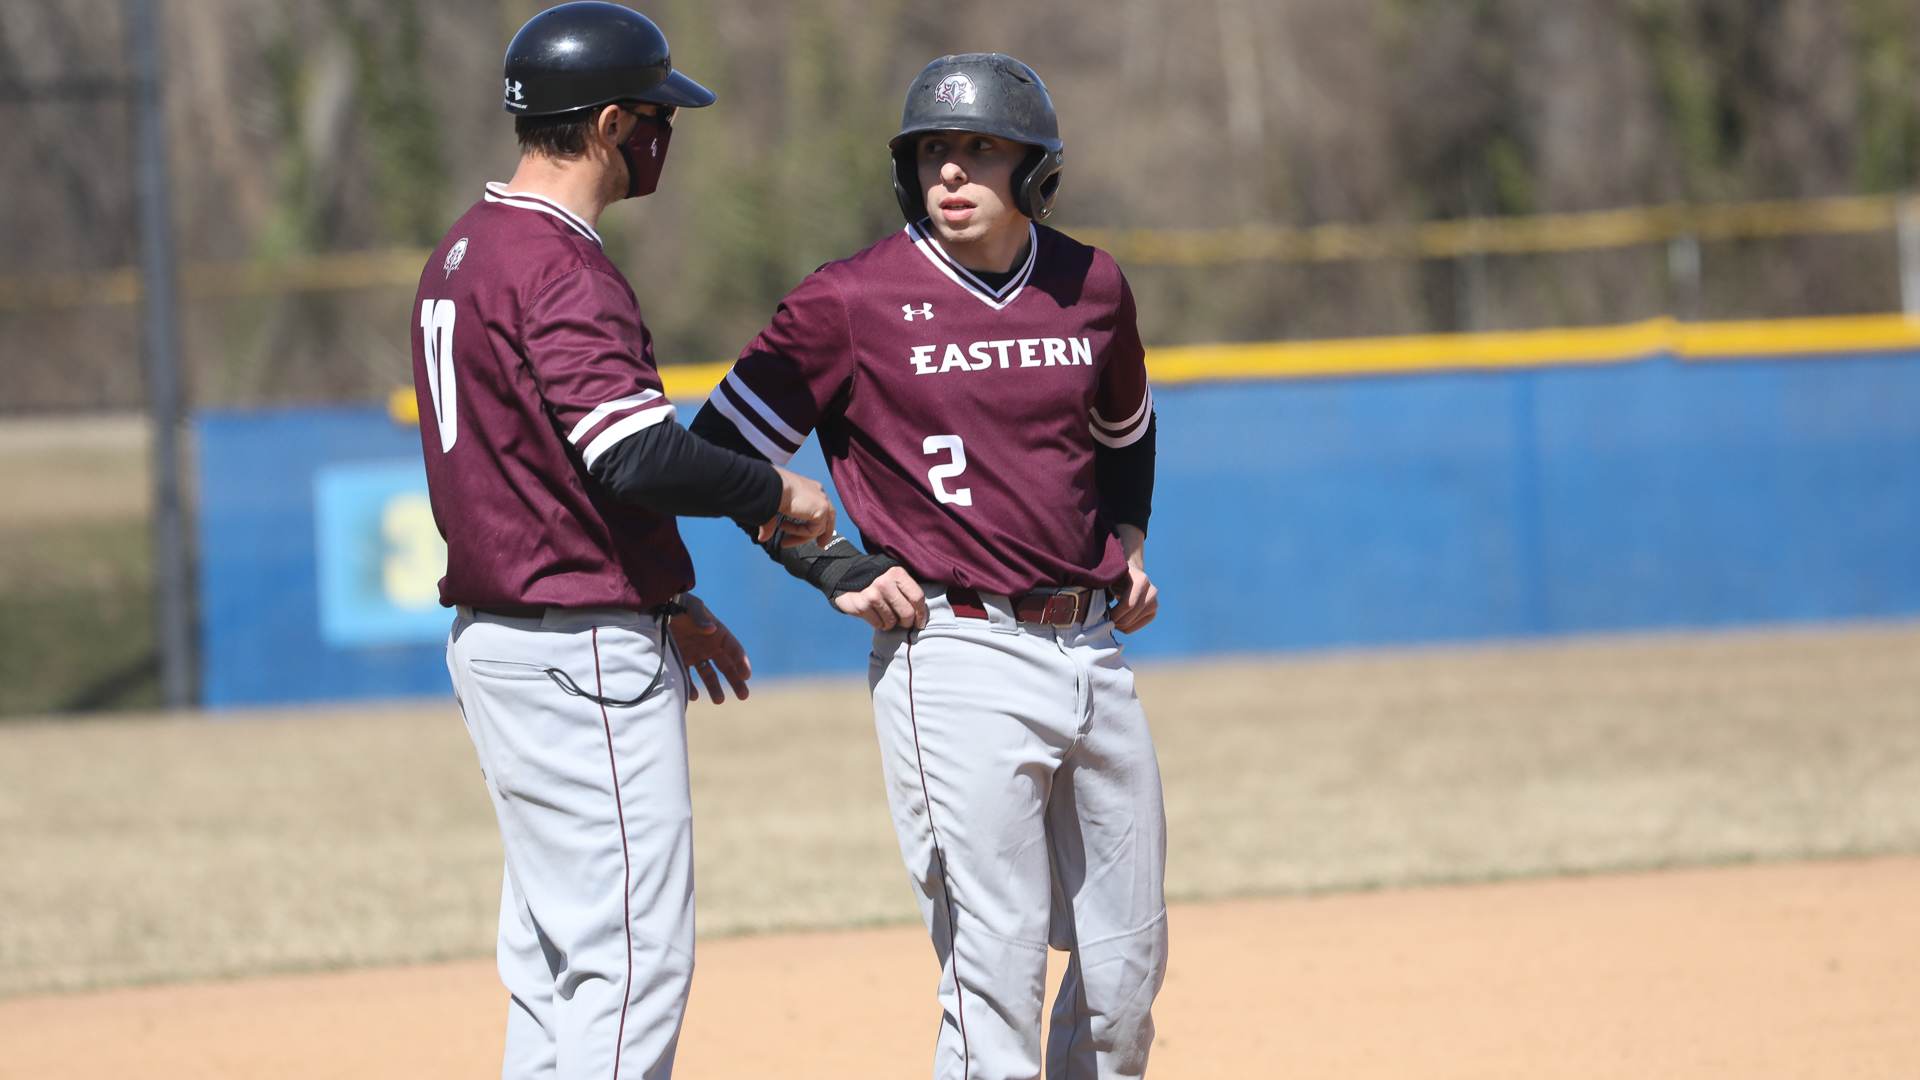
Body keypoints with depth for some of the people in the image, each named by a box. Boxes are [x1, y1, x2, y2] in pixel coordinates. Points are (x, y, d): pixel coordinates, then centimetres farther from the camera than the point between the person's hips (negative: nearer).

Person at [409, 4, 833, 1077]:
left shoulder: (467, 253, 15)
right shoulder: (558, 267, -17)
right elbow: (635, 455, -29)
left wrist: (665, 602, 21)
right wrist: (774, 492, -13)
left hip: (497, 642, 10)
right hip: (585, 661, -10)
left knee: (555, 962, 14)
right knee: (634, 958, -8)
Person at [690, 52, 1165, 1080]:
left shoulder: (1090, 288, 9)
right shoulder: (856, 300, -6)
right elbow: (726, 449, -1)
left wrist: (1128, 543, 14)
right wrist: (842, 573, -8)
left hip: (1091, 646, 6)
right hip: (956, 659, -6)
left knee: (1126, 973, 10)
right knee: (995, 973, -8)